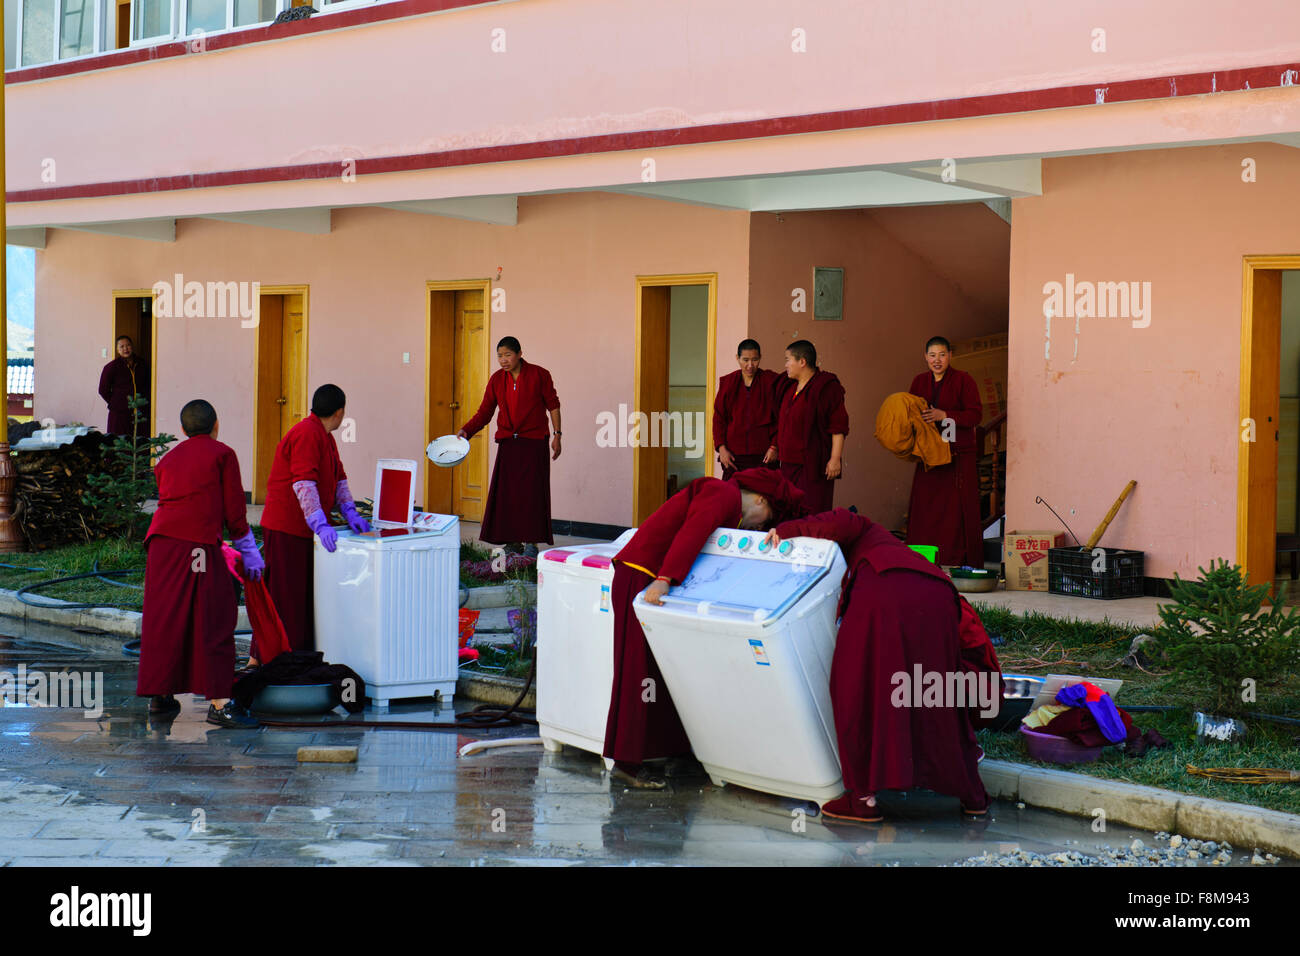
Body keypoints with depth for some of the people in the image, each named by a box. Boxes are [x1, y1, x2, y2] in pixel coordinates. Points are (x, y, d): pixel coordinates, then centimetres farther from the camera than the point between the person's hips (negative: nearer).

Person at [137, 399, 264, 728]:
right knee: (213, 621, -5)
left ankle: (160, 695, 20)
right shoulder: (223, 454, 9)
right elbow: (233, 508, 5)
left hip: (160, 541, 6)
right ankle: (219, 704, -10)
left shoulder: (168, 459, 26)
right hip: (199, 544, -6)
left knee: (164, 618, 13)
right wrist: (248, 550, 16)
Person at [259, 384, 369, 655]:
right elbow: (303, 483, -25)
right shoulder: (307, 434, -17)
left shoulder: (325, 437, 16)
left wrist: (349, 512, 2)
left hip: (303, 530, 10)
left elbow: (338, 478, 17)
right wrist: (321, 525, -30)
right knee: (283, 595, -8)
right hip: (285, 529, -10)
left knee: (305, 595, 11)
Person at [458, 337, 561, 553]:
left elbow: (553, 404, 1)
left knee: (531, 492, -4)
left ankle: (531, 542, 2)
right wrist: (466, 430, -10)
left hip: (534, 443, -3)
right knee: (505, 493, -1)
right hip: (507, 443, 4)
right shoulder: (497, 379, 5)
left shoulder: (539, 375, -4)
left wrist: (557, 435, -4)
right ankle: (511, 541, 6)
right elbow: (485, 412, 5)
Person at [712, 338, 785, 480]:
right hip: (733, 456, 2)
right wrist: (721, 448, -2)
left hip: (764, 455, -2)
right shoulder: (727, 383, 10)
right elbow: (718, 418, 9)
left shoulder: (771, 382, 4)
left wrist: (774, 447, -6)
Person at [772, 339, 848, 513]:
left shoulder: (827, 387, -10)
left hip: (814, 465, -8)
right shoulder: (790, 387, 16)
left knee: (812, 515, -9)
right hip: (789, 463, 8)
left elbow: (838, 426, -13)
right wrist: (775, 447, 25)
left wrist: (835, 459, -18)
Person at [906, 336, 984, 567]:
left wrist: (944, 415, -17)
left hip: (959, 456, -5)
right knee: (925, 509, 0)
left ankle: (961, 563, -3)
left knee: (957, 511, -7)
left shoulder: (963, 381, -3)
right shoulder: (919, 382, 13)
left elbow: (976, 414, -8)